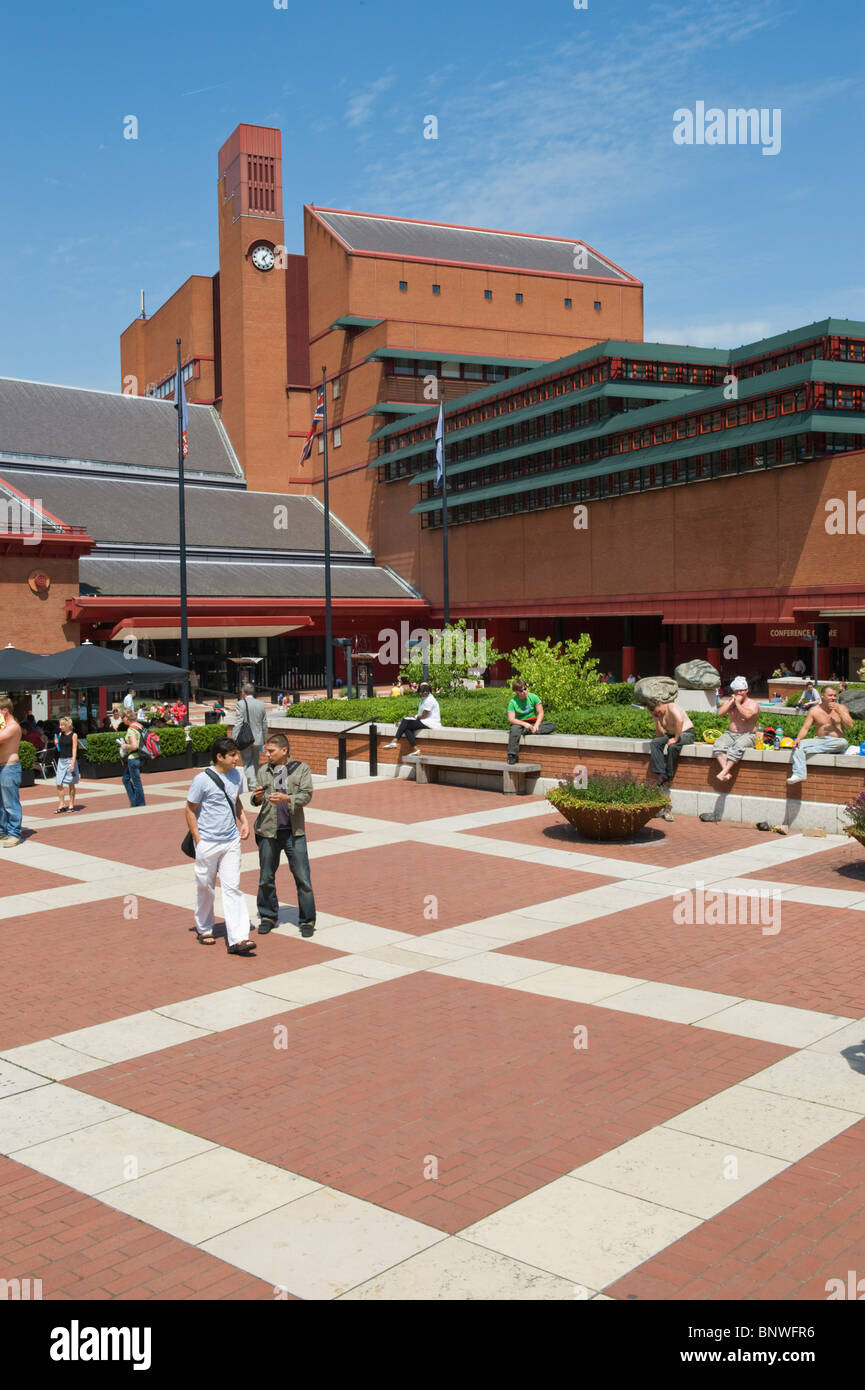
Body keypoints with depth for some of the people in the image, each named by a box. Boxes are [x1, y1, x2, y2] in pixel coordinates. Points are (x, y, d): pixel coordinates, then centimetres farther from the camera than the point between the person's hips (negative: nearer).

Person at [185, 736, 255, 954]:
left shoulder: (237, 776, 5)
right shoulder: (203, 780, -13)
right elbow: (190, 810, -6)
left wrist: (243, 821, 8)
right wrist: (197, 840, -9)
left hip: (231, 842, 4)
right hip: (208, 843, -4)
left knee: (232, 887, -3)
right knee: (205, 888, 11)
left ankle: (237, 939, -6)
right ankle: (204, 929, 32)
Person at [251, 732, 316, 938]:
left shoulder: (301, 769, 1)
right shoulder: (263, 772, 7)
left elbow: (306, 795, -8)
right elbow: (258, 801, 10)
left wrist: (286, 798, -24)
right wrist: (257, 797, -13)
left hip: (294, 832, -2)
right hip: (268, 831, 2)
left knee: (302, 878, -1)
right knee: (266, 878, 9)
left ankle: (307, 920, 10)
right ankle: (268, 917, 26)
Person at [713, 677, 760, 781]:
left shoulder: (753, 704, 1)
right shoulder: (730, 701, 15)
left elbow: (748, 715, -20)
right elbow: (720, 712, -1)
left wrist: (738, 703, -10)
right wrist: (732, 701, -5)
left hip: (747, 735, -4)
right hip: (731, 734, 4)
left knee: (737, 746, -38)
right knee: (718, 744, -28)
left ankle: (724, 772, -40)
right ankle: (727, 773, -37)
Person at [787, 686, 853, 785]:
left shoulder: (841, 708, 8)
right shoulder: (814, 710, 6)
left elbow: (850, 725, -2)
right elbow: (805, 728, 1)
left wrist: (839, 711, -10)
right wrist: (798, 738, -19)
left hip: (837, 741, -1)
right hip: (820, 740, 1)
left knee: (843, 743, -37)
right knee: (798, 745, -22)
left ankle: (807, 750, -31)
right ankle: (799, 774, -33)